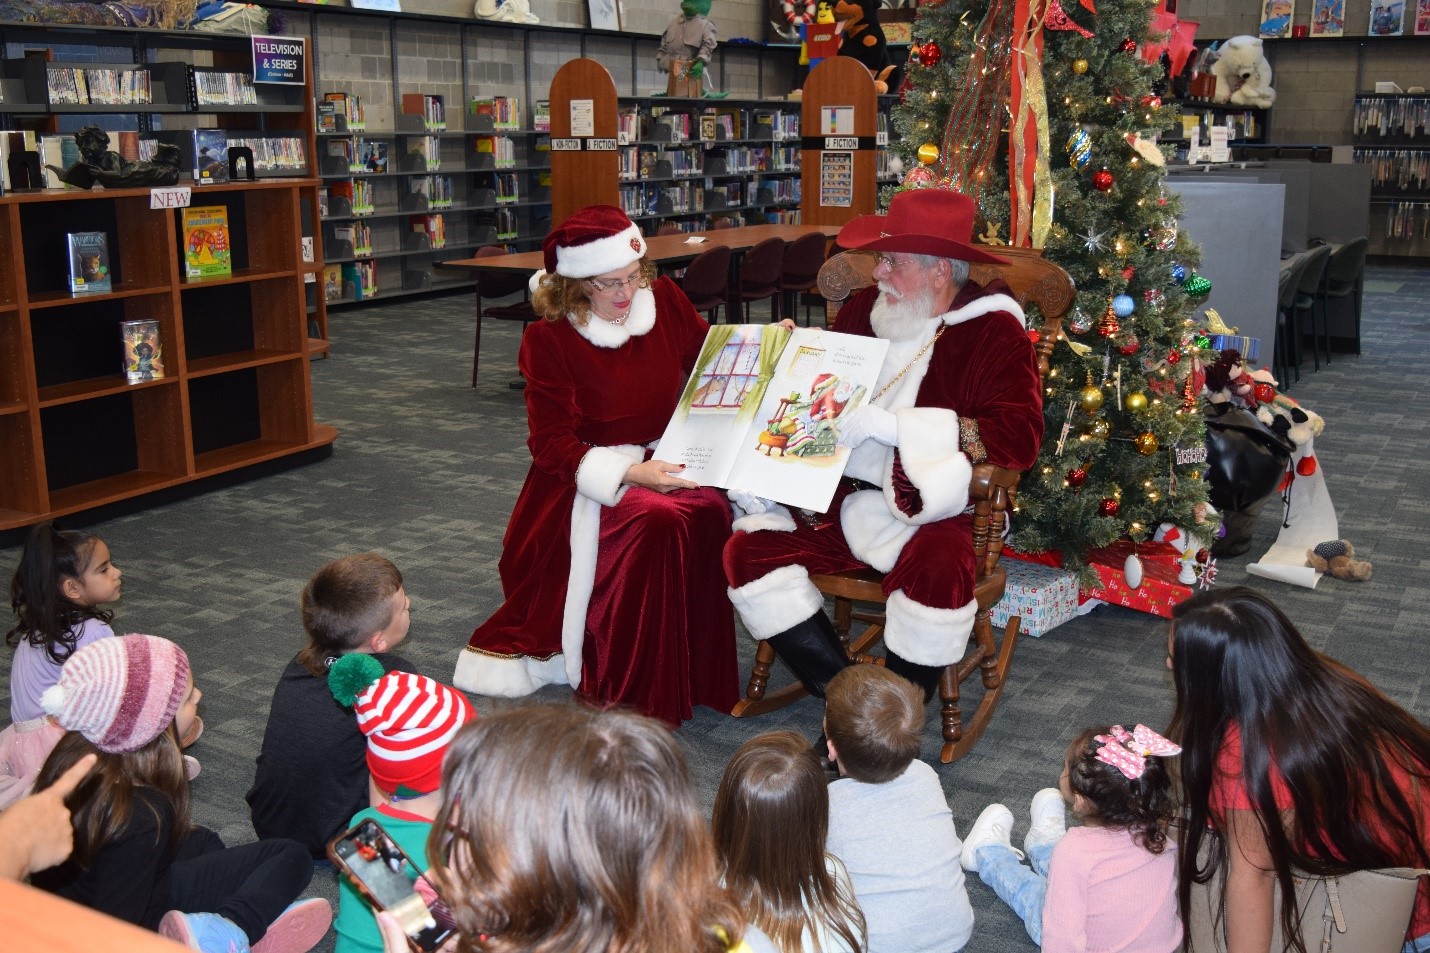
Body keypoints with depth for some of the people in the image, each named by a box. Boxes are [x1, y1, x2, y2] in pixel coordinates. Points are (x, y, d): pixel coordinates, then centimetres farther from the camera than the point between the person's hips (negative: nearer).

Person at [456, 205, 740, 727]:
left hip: (663, 462, 4)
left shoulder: (665, 301, 2)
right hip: (587, 478, -4)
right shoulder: (548, 339, -9)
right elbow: (552, 444, -11)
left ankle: (698, 677, -14)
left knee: (709, 510, -30)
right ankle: (633, 693, -22)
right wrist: (631, 474, -25)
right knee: (658, 519, -35)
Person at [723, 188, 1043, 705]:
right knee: (748, 549, -14)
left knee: (938, 570, -36)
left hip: (929, 509, -5)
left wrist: (895, 425, -24)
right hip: (837, 501, 5)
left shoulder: (993, 332, -5)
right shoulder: (862, 310, 11)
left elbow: (1019, 436, -19)